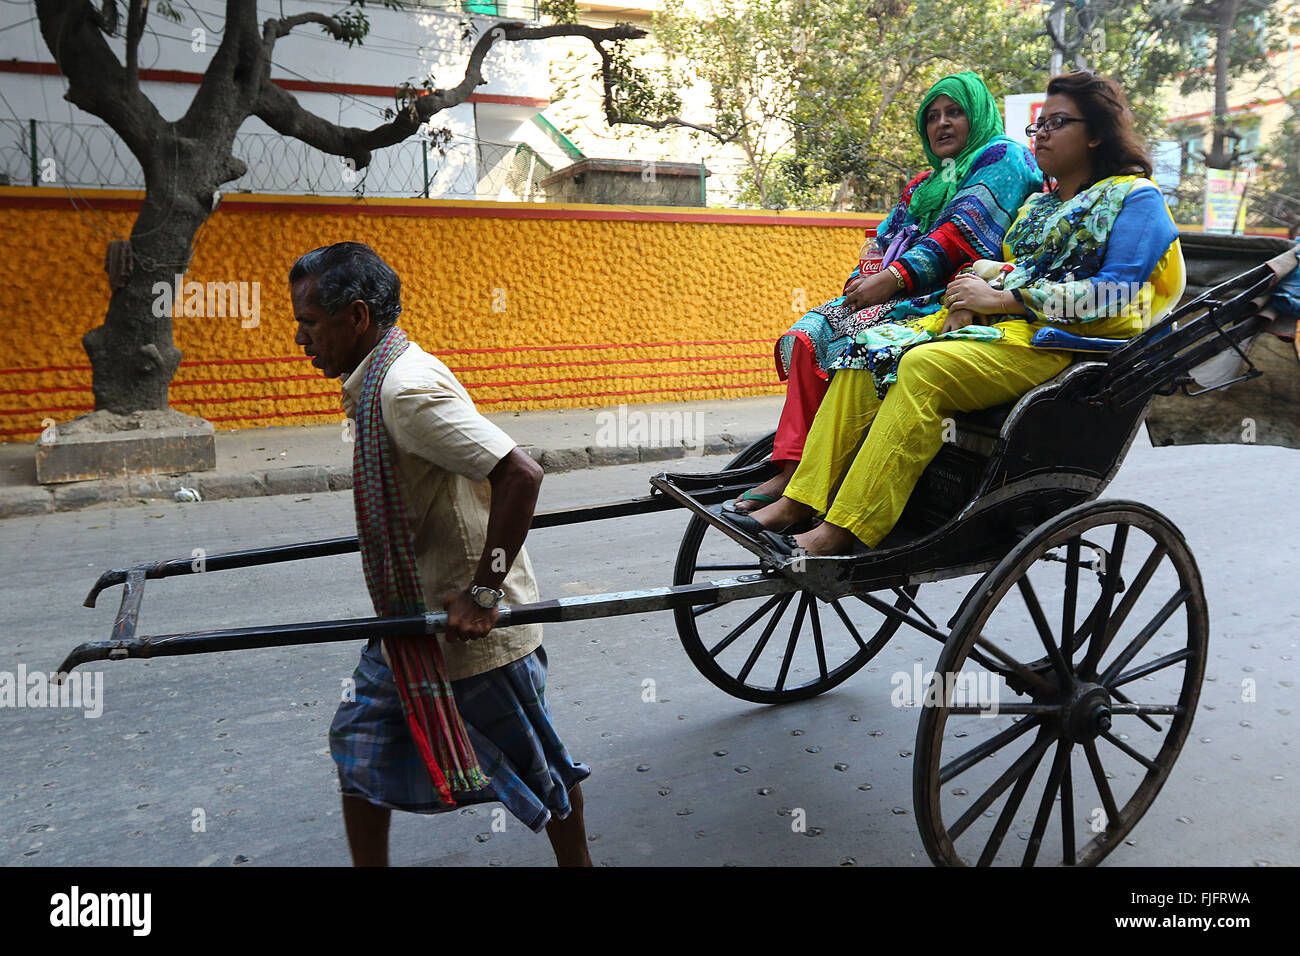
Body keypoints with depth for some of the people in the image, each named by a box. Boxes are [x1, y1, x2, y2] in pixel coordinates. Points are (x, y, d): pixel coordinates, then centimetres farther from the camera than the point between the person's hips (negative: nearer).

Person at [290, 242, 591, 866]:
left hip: (470, 627, -9)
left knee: (534, 764, 11)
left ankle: (577, 862, 33)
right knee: (360, 746, 18)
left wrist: (483, 593, -29)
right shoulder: (379, 380, 6)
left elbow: (520, 474, -32)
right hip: (412, 621, 10)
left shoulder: (406, 390, -25)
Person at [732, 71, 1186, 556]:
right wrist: (972, 298, -5)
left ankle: (843, 533, -37)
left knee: (924, 366, -34)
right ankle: (797, 503, -24)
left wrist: (1002, 299, -16)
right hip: (1001, 323, 7)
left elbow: (1115, 293, -11)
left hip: (1064, 340, -7)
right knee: (870, 349, -17)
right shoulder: (1037, 205, 26)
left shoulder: (1135, 197, 3)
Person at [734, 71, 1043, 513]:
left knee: (853, 337, -29)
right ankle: (790, 470, -23)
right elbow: (887, 239, 21)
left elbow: (964, 234, -12)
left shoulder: (1003, 158, 3)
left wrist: (894, 278, -20)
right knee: (808, 334, -14)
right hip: (899, 293, 8)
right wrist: (863, 279, -2)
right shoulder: (923, 185, 30)